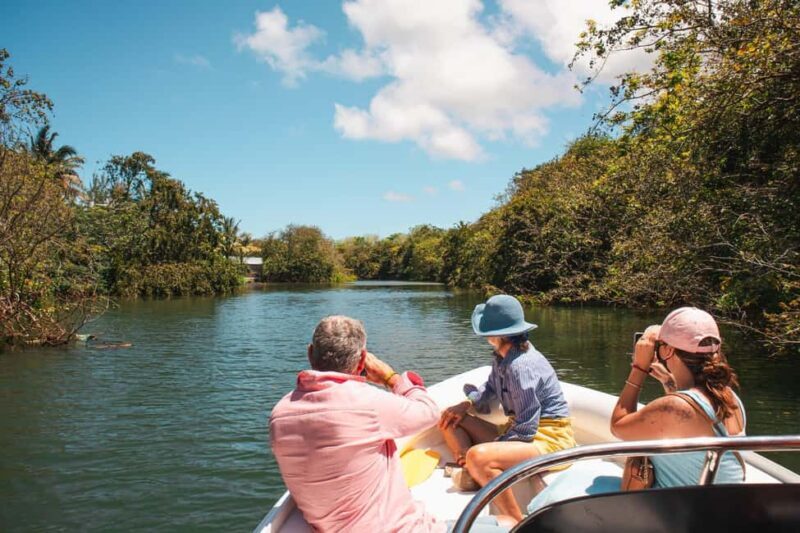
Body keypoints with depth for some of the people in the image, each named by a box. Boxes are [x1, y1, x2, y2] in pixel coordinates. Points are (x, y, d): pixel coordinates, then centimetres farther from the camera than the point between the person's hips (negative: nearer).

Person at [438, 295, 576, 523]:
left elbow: (526, 430, -24)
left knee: (479, 457, -36)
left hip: (549, 438, -10)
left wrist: (491, 448, -18)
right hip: (516, 429, 10)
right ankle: (473, 476, -14)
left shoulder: (521, 366, -25)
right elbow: (491, 388, 21)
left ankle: (517, 523, -20)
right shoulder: (502, 356, 1)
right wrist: (465, 404, 3)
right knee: (449, 421, 7)